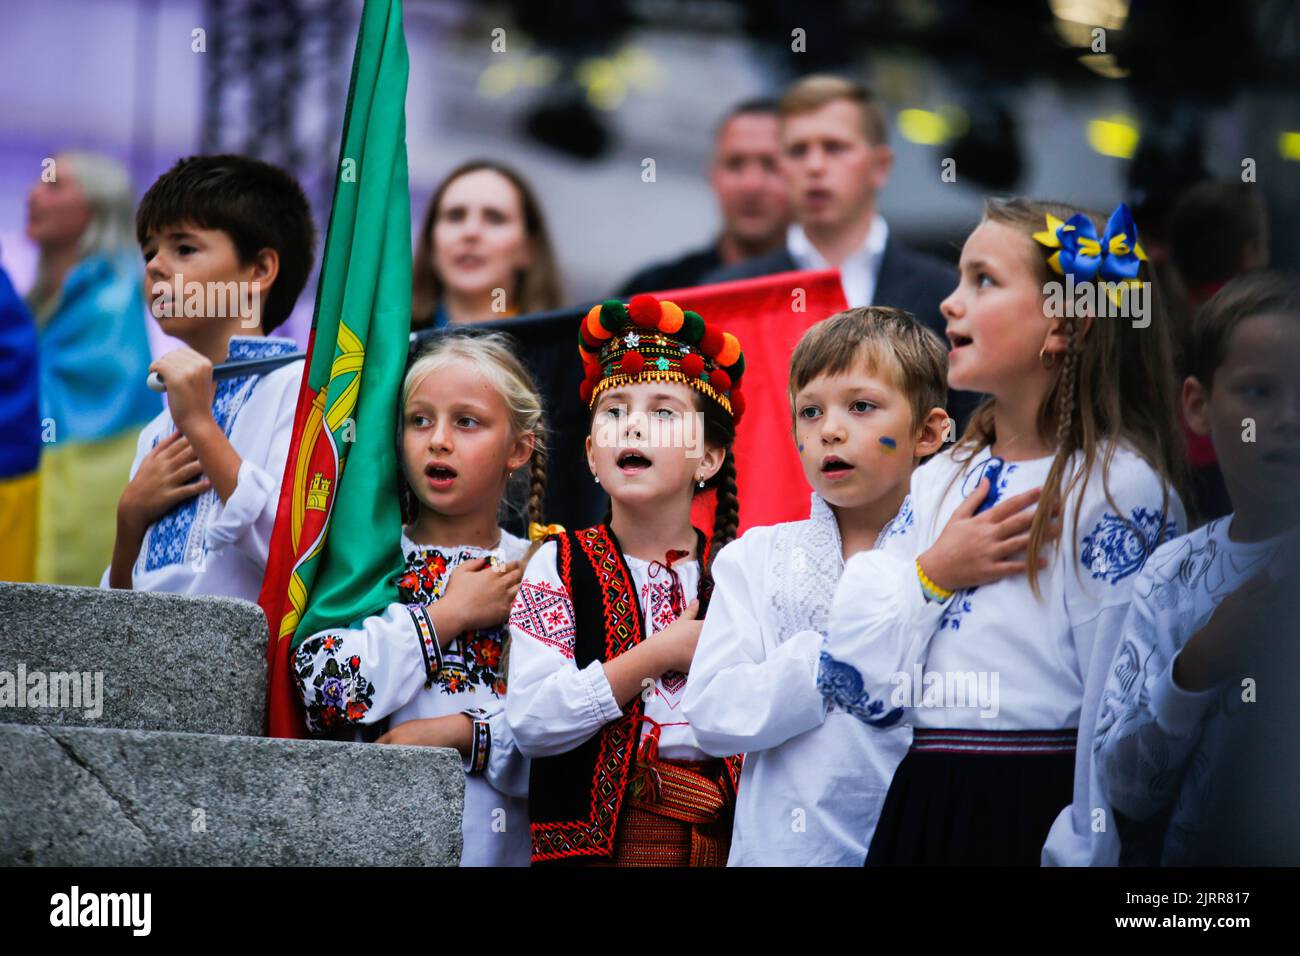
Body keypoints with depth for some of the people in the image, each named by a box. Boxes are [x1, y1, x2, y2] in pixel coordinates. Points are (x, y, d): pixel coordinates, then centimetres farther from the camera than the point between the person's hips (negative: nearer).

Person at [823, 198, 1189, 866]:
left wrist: (1086, 848, -17)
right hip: (921, 804, 6)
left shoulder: (1119, 487, -10)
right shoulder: (937, 481, 9)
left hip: (1043, 809, -6)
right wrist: (933, 576, -8)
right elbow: (847, 669, 5)